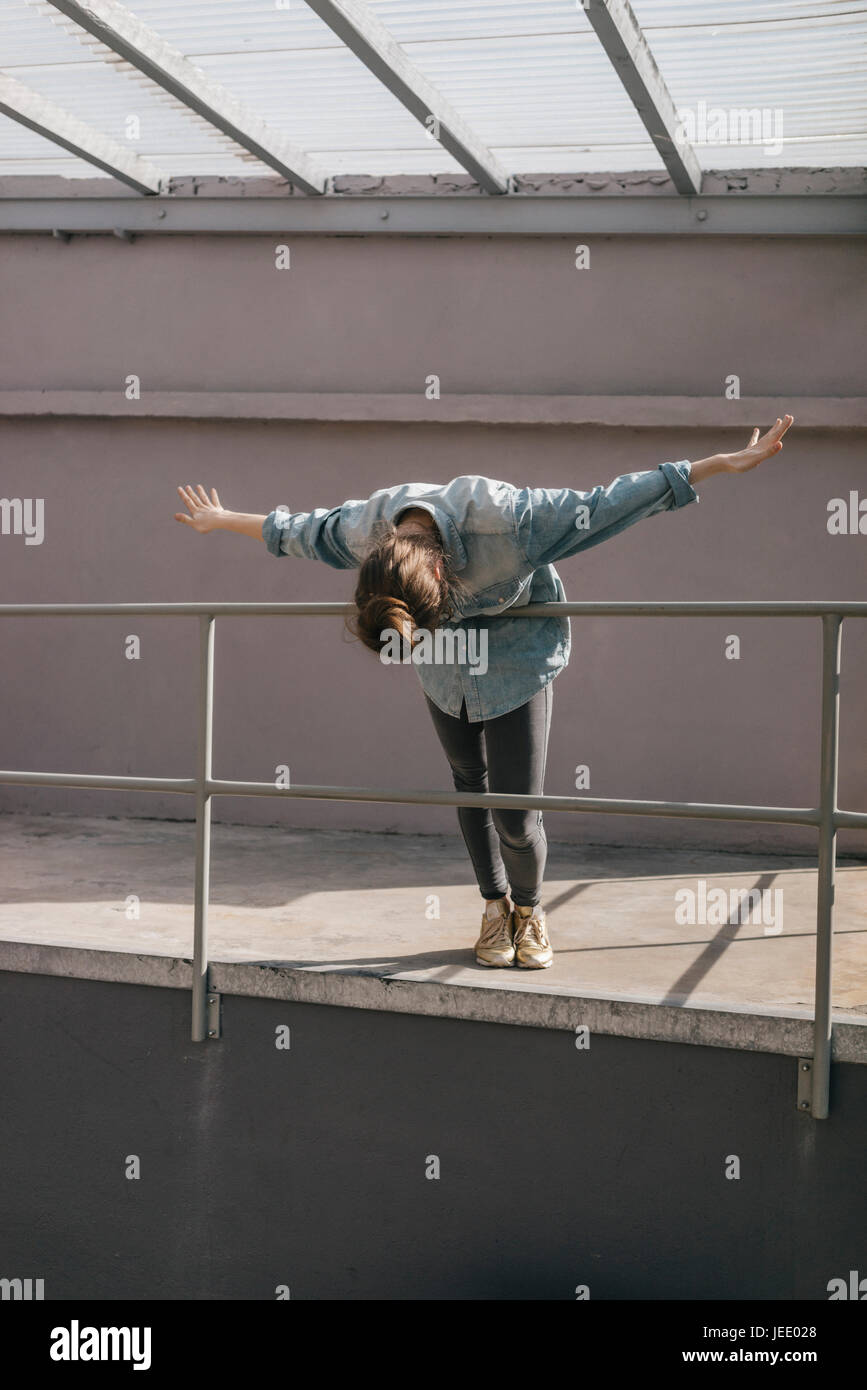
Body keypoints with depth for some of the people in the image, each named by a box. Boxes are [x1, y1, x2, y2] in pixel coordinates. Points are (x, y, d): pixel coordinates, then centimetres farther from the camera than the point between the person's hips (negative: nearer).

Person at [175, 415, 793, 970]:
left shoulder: (506, 520, -41)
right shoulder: (364, 530, -27)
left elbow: (611, 503, -32)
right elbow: (295, 529, -4)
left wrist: (725, 463, -28)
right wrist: (221, 520, 12)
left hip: (517, 649, -4)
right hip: (449, 664, 4)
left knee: (517, 811, -5)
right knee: (470, 785, 11)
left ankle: (530, 909, 24)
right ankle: (496, 905, 32)